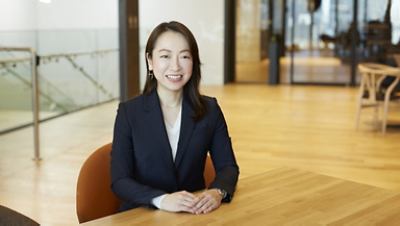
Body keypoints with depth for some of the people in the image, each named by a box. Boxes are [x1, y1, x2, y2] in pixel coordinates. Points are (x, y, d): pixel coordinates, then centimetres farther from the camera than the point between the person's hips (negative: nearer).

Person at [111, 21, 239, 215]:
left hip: (195, 214, 2)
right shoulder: (129, 112, -3)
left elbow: (228, 166, 4)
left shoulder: (209, 109, 3)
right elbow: (119, 180, -8)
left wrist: (217, 192, -18)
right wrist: (162, 199, -25)